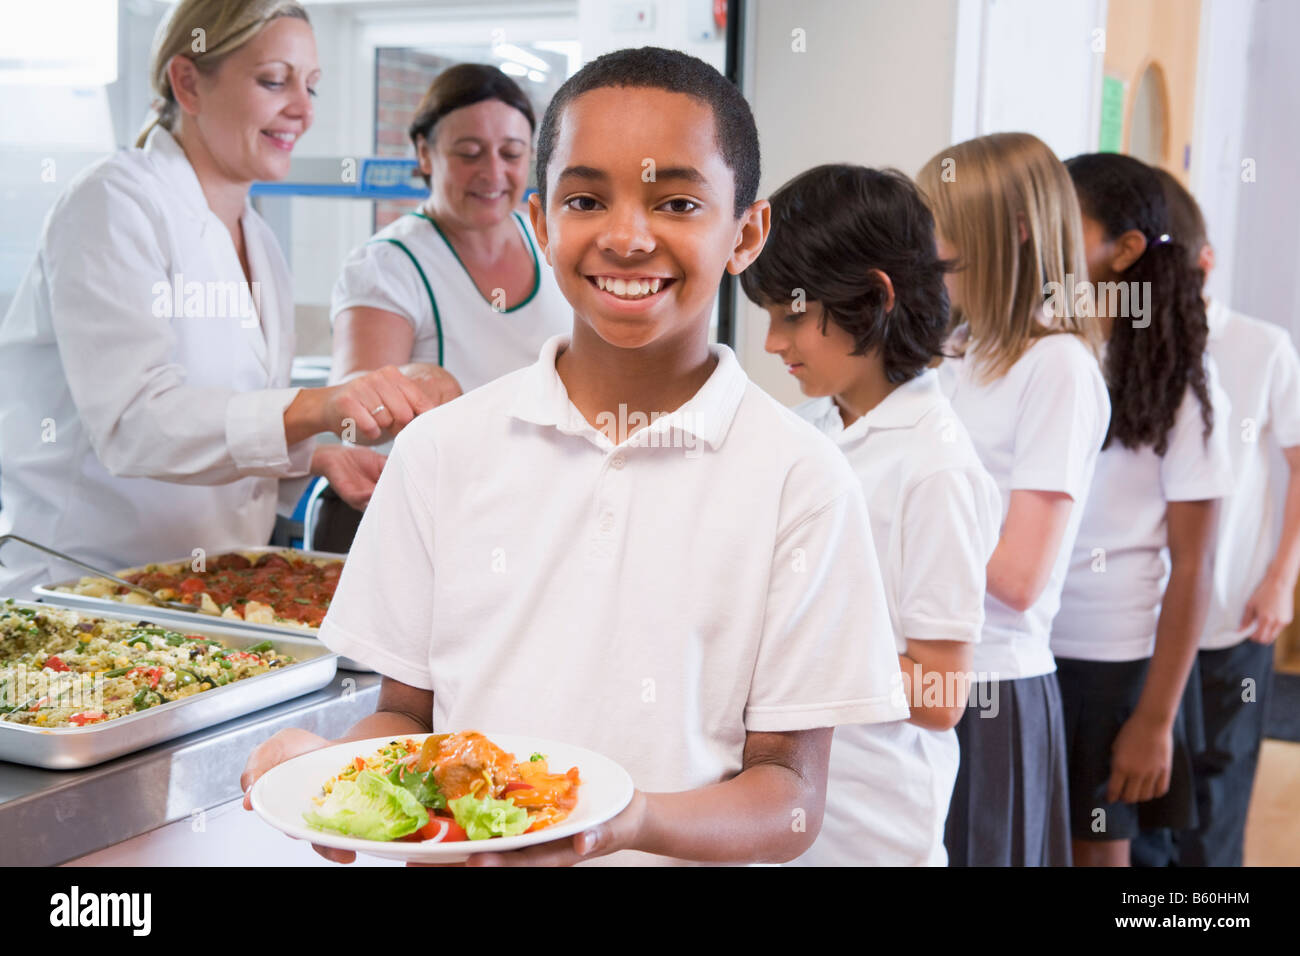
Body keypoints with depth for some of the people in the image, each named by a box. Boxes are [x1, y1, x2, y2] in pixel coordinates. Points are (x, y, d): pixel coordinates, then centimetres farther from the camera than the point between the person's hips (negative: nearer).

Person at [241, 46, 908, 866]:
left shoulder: (800, 479, -11)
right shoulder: (443, 450, -3)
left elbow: (792, 796, -10)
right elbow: (408, 711, 3)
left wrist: (636, 822, -27)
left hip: (682, 854, -2)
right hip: (451, 844, 2)